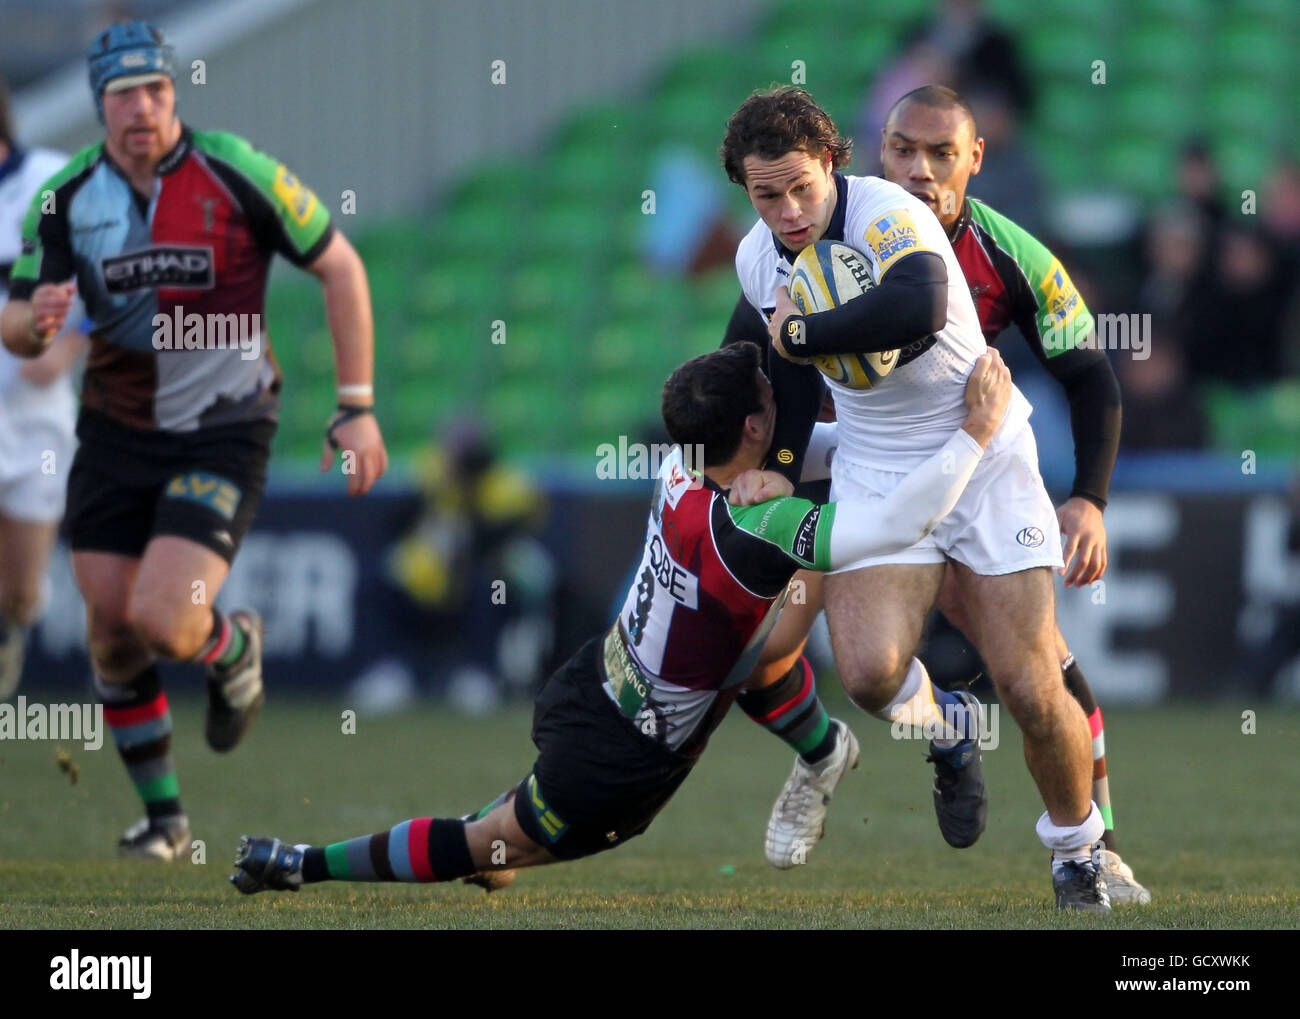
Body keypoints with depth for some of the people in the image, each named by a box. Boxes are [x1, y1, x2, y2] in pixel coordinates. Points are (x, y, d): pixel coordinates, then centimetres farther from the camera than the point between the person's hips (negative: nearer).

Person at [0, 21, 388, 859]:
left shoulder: (237, 174, -15)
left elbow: (340, 267, -7)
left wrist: (357, 408, -9)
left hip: (223, 435, -4)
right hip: (117, 434, 4)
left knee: (163, 621, -19)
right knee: (111, 625, 3)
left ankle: (234, 648, 19)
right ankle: (163, 816, 21)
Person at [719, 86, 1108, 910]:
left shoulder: (886, 214, -22)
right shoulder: (757, 258, 0)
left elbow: (919, 306, -44)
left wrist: (799, 335, -31)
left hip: (986, 455, -4)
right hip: (876, 469, 4)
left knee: (1033, 696, -8)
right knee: (870, 671, -21)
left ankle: (1076, 853, 20)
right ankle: (945, 738, 16)